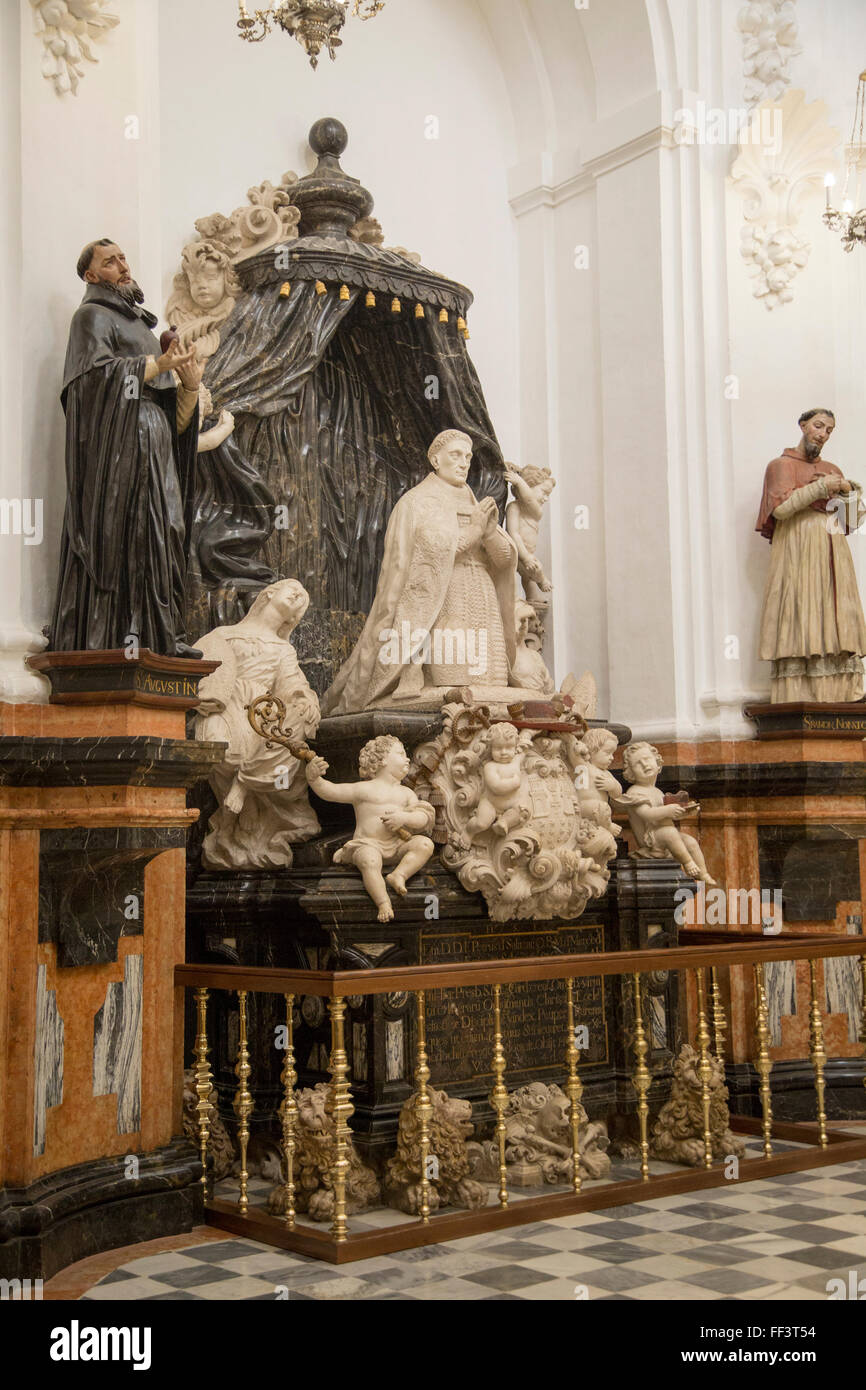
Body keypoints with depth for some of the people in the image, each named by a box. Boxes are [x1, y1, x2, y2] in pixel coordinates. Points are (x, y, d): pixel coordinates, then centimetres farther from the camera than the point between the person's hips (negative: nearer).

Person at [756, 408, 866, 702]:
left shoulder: (832, 470, 22)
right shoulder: (781, 465, 9)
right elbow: (780, 507, -9)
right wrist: (821, 487, -12)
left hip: (834, 554, 5)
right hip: (798, 555, -5)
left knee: (836, 618, -4)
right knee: (800, 618, -13)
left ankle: (839, 691, -8)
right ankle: (796, 693, -18)